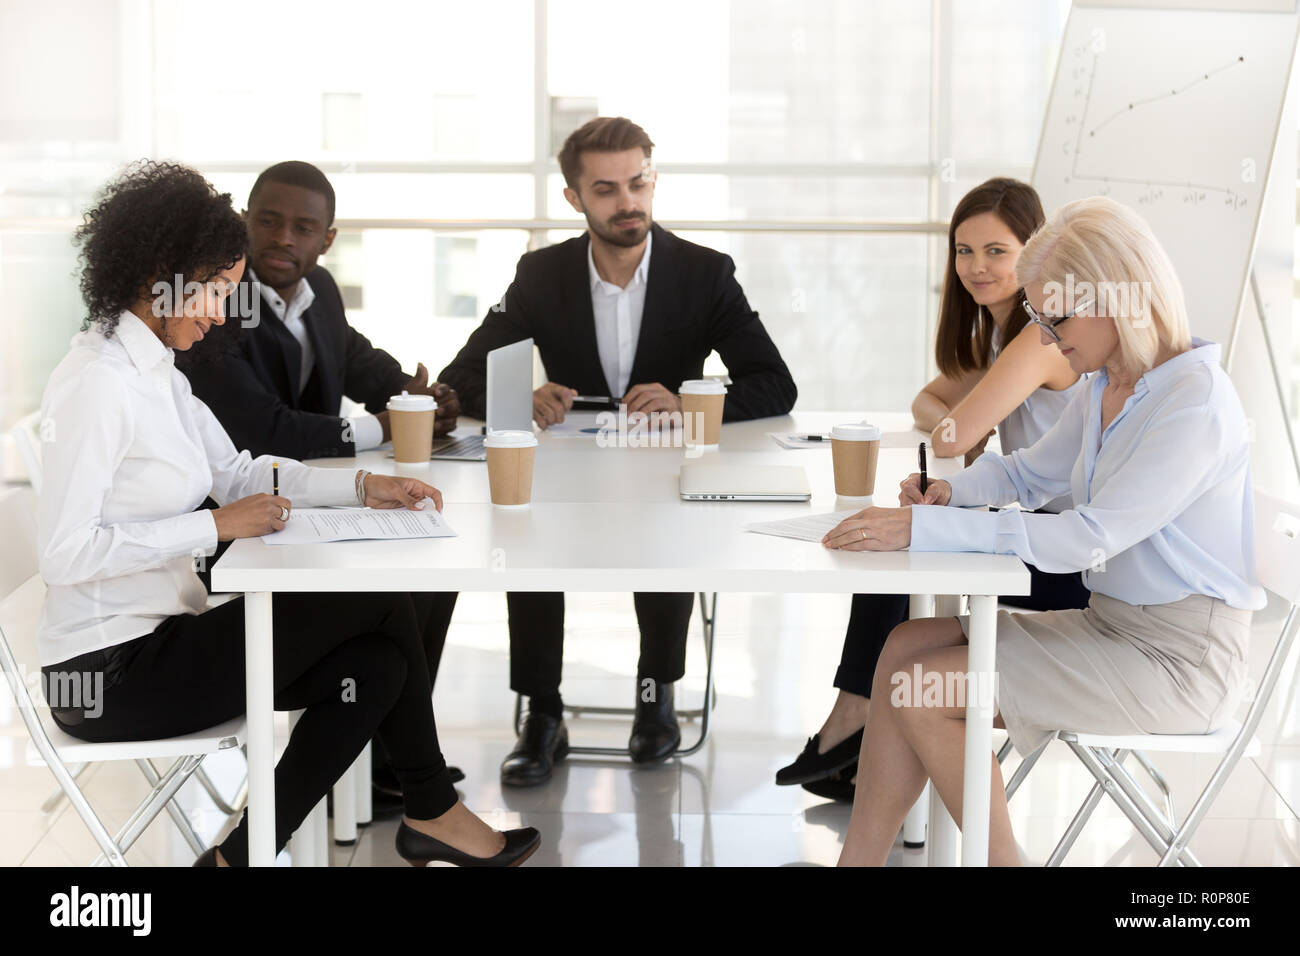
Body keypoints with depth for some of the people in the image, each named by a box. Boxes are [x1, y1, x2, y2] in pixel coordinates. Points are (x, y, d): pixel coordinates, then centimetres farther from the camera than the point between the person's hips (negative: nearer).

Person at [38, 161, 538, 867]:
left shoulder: (155, 371, 12)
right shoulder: (96, 382, -19)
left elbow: (238, 472, 18)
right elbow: (63, 553, -24)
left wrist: (362, 485, 6)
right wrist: (217, 526, -20)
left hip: (160, 638, 9)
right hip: (111, 674, -9)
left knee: (376, 667, -5)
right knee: (380, 601, -7)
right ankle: (431, 812, 9)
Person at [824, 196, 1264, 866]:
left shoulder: (1196, 402, -20)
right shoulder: (1105, 388, 9)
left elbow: (1088, 538, -26)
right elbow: (1029, 472, 25)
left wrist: (926, 528, -28)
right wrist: (951, 489, 1)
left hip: (1177, 658, -9)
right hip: (1111, 621, 9)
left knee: (921, 691, -15)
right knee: (905, 646, -5)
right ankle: (858, 860, -5)